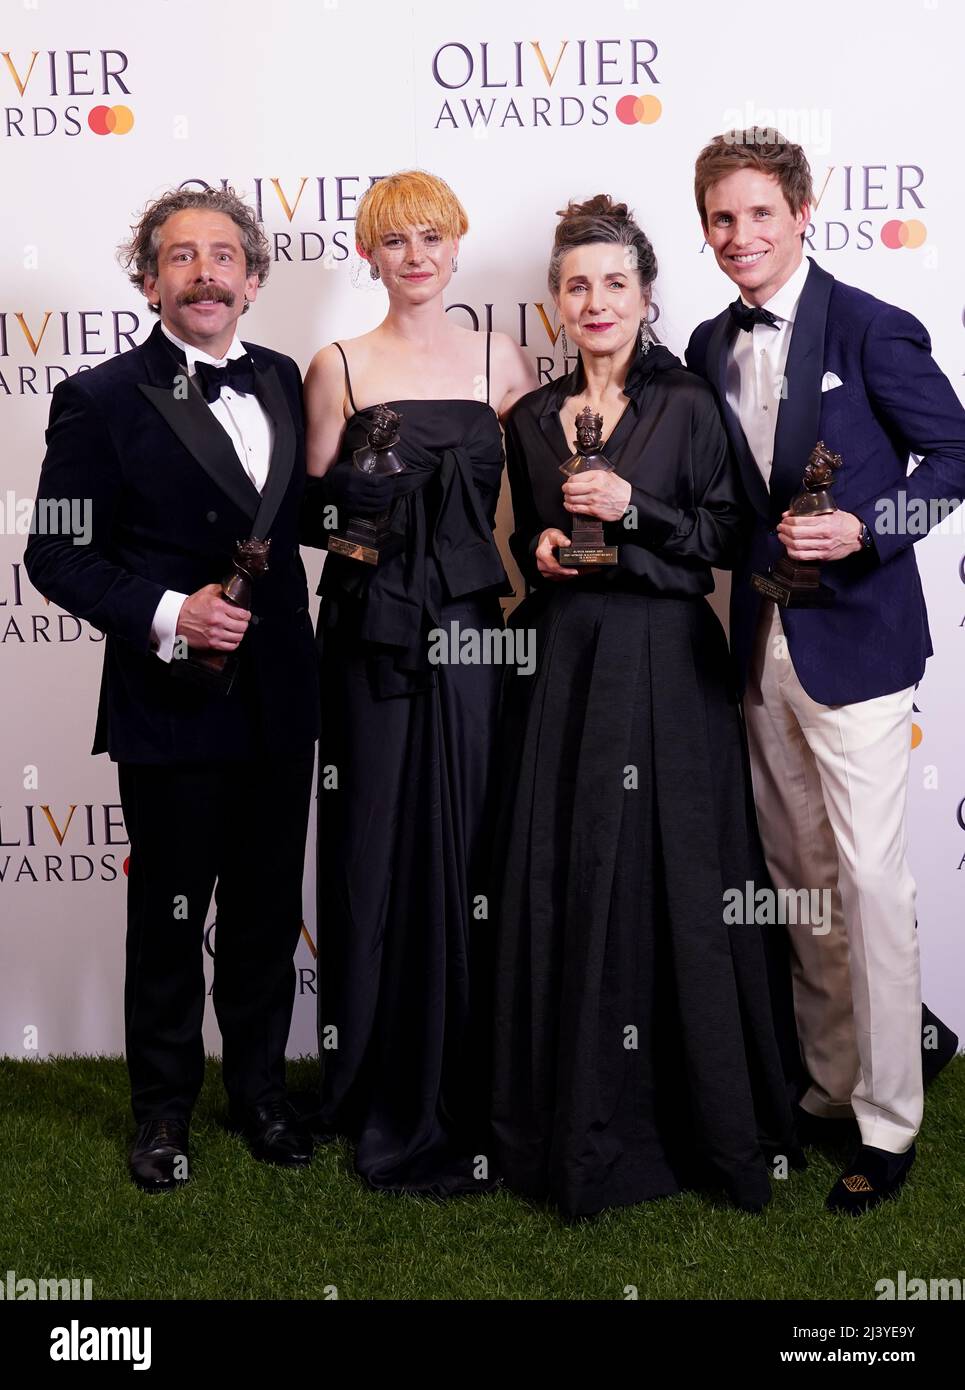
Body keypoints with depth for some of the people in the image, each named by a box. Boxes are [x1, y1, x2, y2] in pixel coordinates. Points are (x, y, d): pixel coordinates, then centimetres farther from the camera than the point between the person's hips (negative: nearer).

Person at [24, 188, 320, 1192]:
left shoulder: (283, 382, 8)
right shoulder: (102, 400, -7)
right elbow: (56, 554, -8)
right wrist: (165, 615, -20)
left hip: (278, 699, 5)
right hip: (169, 705, -4)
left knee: (268, 911, 15)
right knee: (168, 920, 10)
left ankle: (259, 1090, 34)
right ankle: (163, 1109, 29)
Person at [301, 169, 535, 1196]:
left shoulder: (501, 359, 9)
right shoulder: (339, 367, 6)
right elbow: (313, 513, 5)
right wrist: (352, 493, -13)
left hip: (470, 628, 1)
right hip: (372, 634, -1)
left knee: (468, 852, 2)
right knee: (378, 849, 3)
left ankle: (463, 1092, 17)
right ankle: (385, 1101, 18)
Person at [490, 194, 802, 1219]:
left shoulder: (688, 406, 0)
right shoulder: (532, 419, 11)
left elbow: (728, 537, -3)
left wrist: (634, 509, -14)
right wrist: (538, 551, -1)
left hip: (665, 667, -3)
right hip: (563, 666, 4)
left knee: (672, 881, -1)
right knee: (565, 884, 4)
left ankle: (697, 1114, 15)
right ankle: (578, 1118, 18)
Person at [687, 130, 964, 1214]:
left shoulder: (870, 329, -8)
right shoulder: (711, 348, 10)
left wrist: (865, 528, -20)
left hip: (852, 637, -6)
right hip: (762, 647, 6)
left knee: (870, 881, -3)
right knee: (796, 881, 14)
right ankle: (829, 1084, 30)